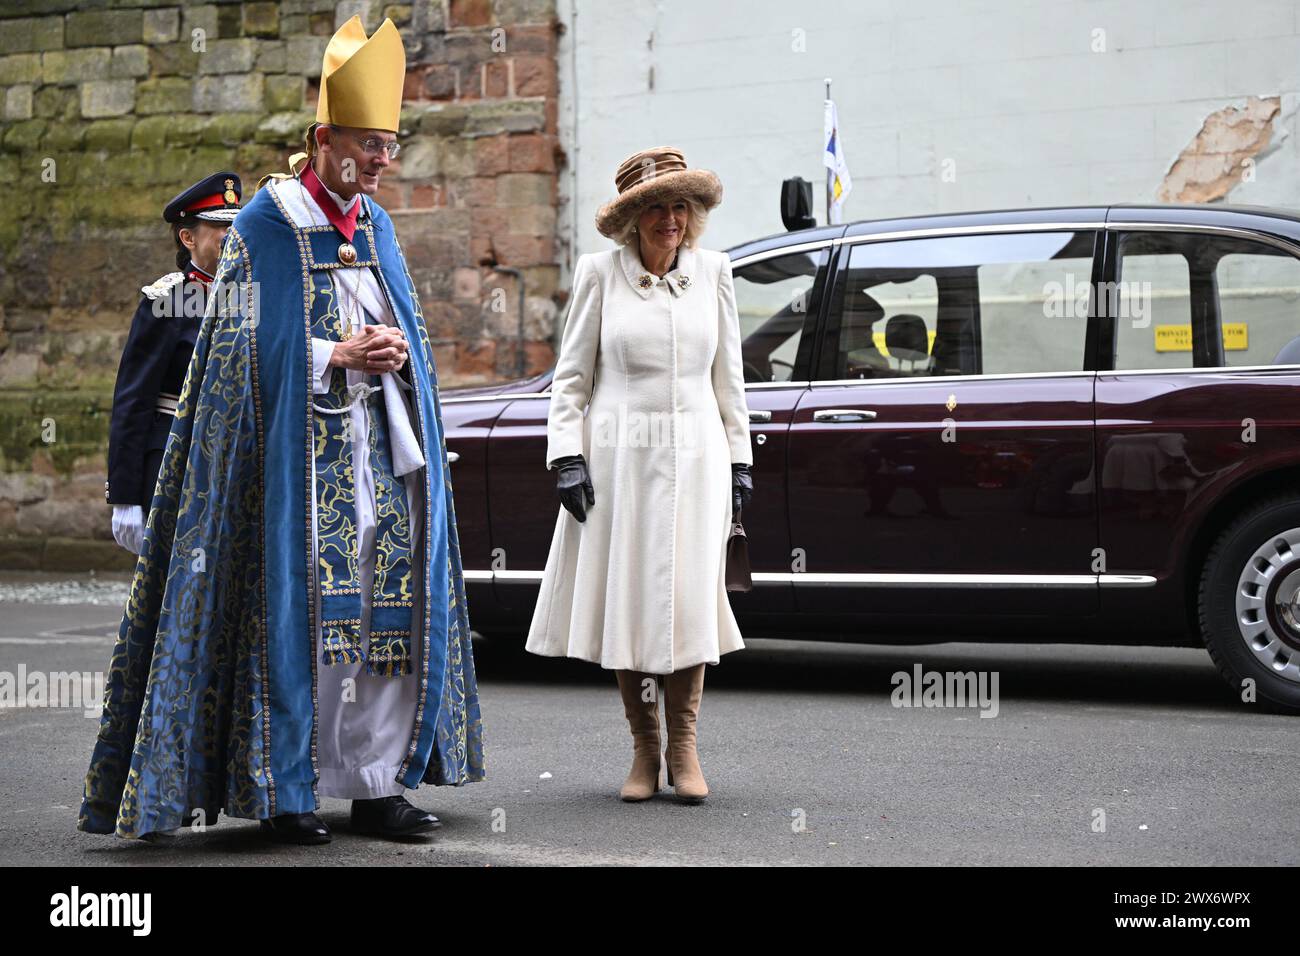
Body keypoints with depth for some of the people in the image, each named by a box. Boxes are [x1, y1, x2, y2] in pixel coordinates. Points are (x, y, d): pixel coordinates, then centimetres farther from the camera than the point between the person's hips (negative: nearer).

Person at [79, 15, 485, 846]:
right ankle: (284, 792, 2)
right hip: (298, 448, -6)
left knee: (389, 607, 2)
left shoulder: (375, 225, 15)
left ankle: (378, 782, 8)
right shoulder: (268, 225, -4)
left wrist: (395, 349, -3)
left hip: (380, 446, 6)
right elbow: (251, 347, -7)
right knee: (297, 611, -6)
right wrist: (340, 358, -14)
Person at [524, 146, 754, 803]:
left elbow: (727, 375, 12)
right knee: (626, 600, 2)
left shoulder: (712, 270, 7)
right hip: (619, 455, -1)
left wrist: (738, 459, 9)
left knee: (688, 598, -3)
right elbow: (571, 374, 4)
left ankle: (684, 750, 9)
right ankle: (644, 751, 13)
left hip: (694, 454, 1)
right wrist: (567, 457, -5)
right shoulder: (601, 271, 1)